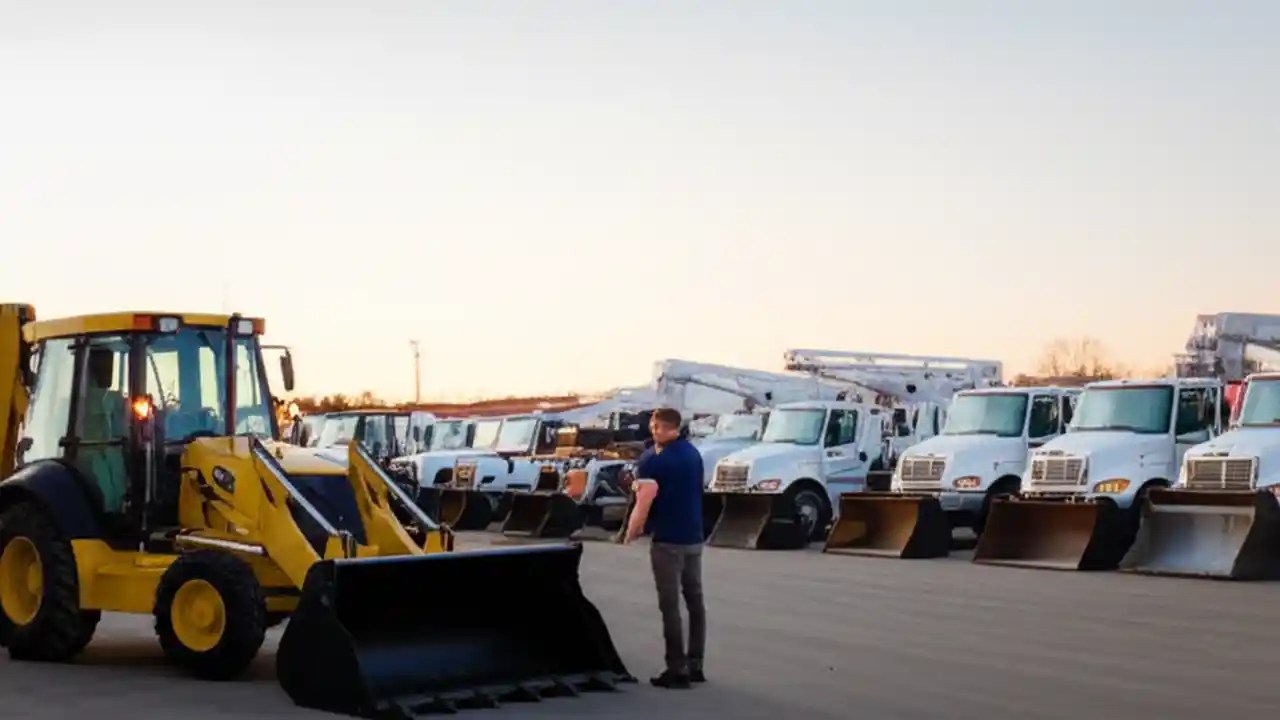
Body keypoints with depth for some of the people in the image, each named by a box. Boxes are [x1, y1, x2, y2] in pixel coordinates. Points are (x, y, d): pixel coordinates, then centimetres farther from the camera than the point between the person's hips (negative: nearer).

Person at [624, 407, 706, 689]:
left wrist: (631, 532, -7)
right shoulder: (693, 453, 10)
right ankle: (695, 665, 17)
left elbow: (644, 504, -21)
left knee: (670, 605, -3)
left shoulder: (653, 460, -15)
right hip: (694, 537, 7)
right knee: (695, 600, 12)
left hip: (667, 540, -7)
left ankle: (677, 669, -4)